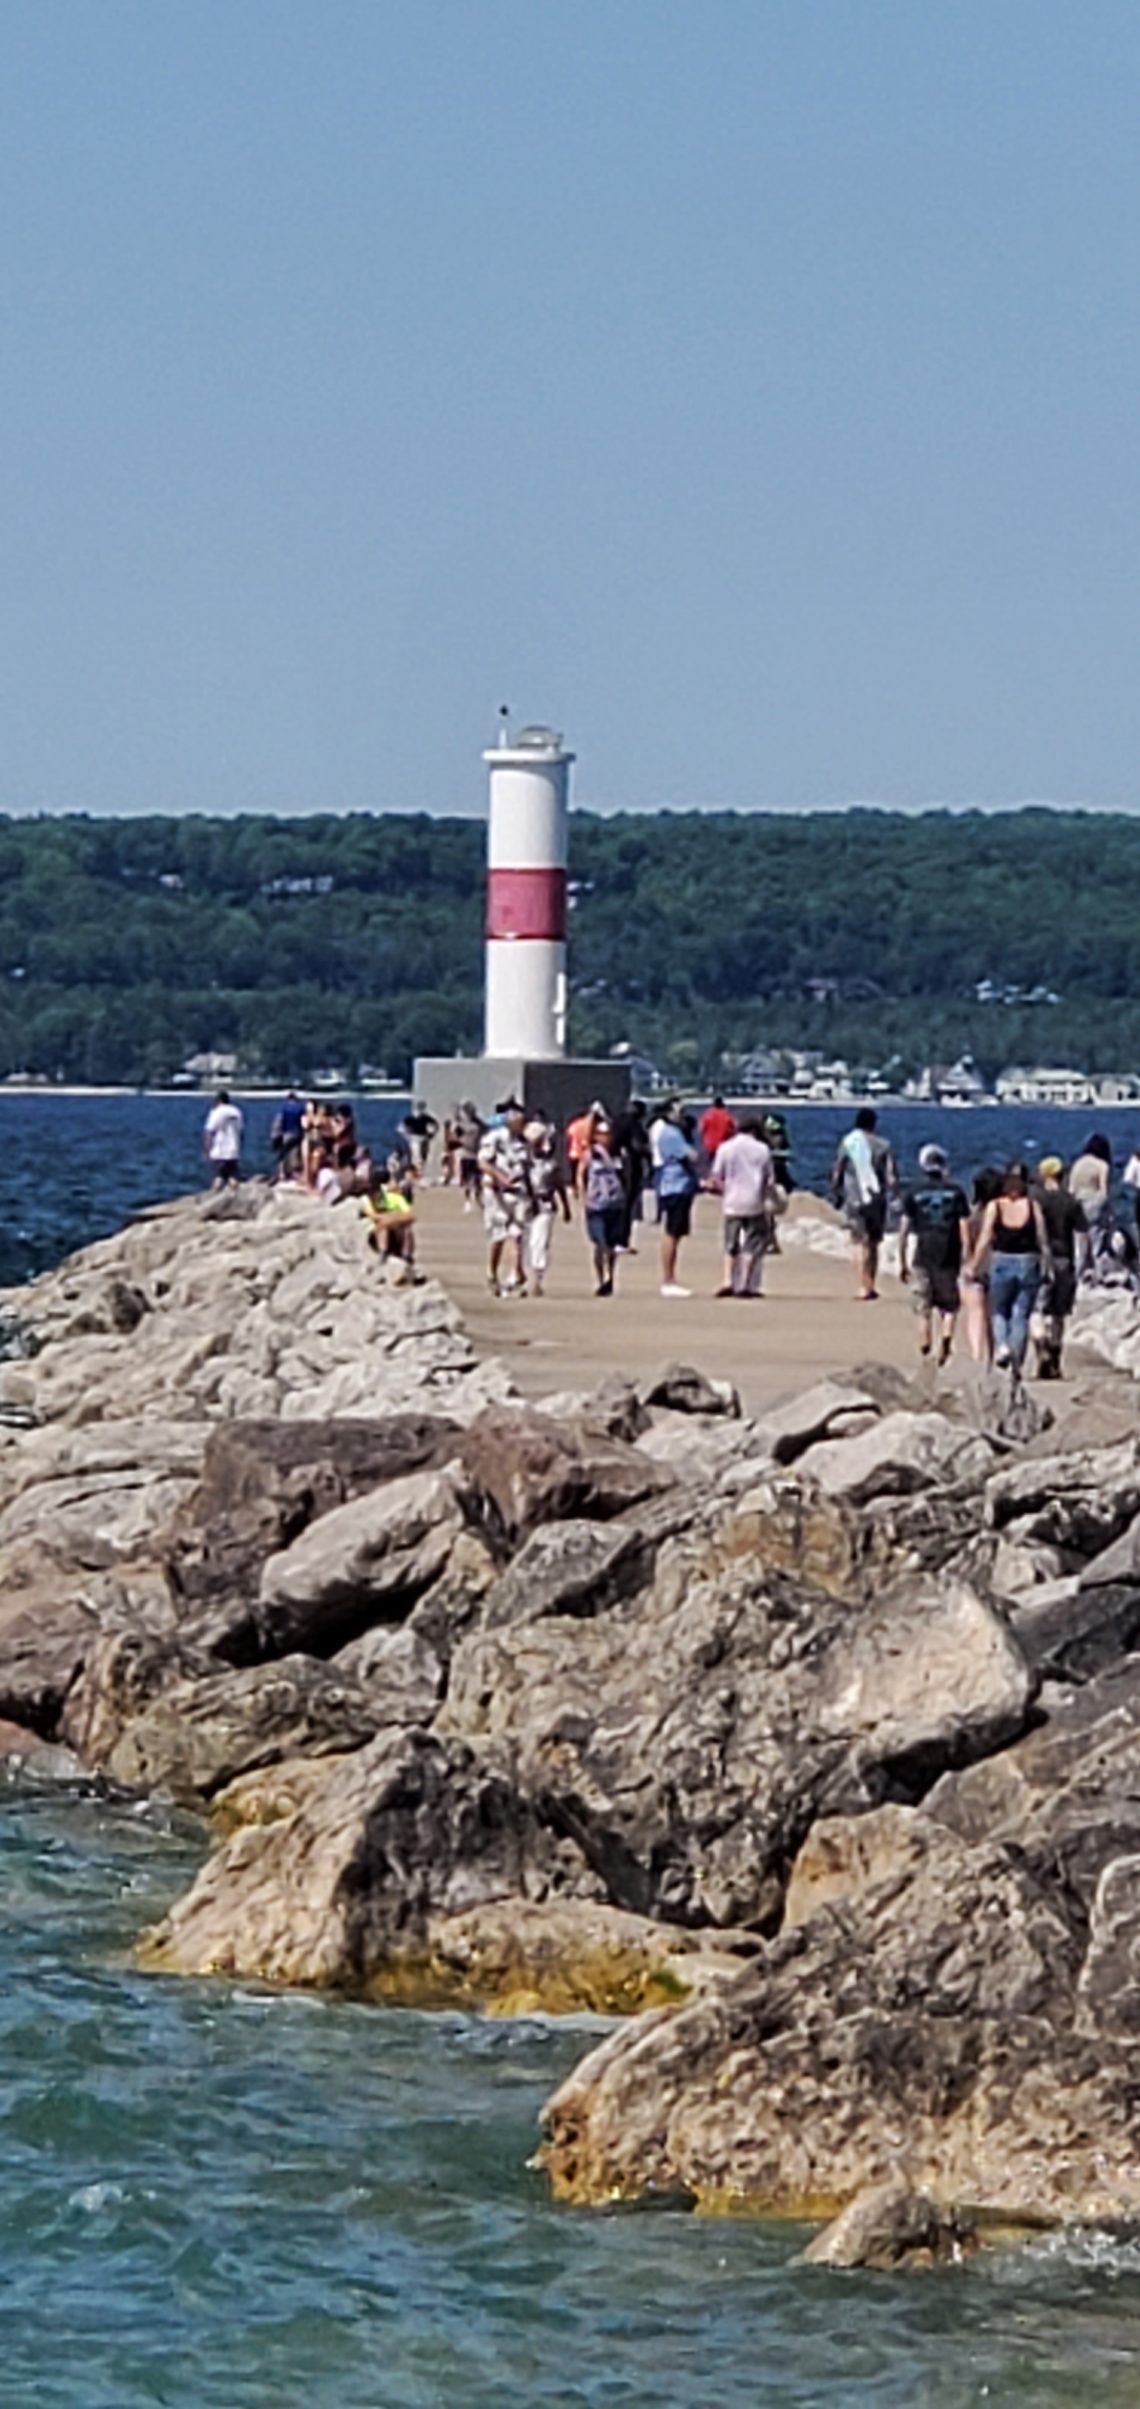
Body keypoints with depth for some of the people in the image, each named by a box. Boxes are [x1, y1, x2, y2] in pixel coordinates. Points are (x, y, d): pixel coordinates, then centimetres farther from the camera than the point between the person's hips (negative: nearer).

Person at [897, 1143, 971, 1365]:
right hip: (949, 1258, 0)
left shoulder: (913, 1193, 0)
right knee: (949, 1306, 12)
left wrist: (902, 1262, 6)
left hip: (923, 1258, 0)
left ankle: (925, 1354, 6)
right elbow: (964, 1228, -2)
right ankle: (946, 1337, -15)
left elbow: (904, 1229, -1)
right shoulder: (955, 1191, 1)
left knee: (924, 1311, 7)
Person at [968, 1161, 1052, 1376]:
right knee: (1021, 1315, 7)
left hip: (1001, 1261, 0)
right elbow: (1043, 1241, -4)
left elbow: (984, 1240, -5)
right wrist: (1046, 1267, 5)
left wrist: (973, 1266, 2)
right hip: (1028, 1262, 0)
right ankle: (1017, 1362, 3)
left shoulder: (994, 1207, -4)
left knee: (999, 1311, 16)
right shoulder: (1033, 1207, -4)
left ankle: (1001, 1345, -11)